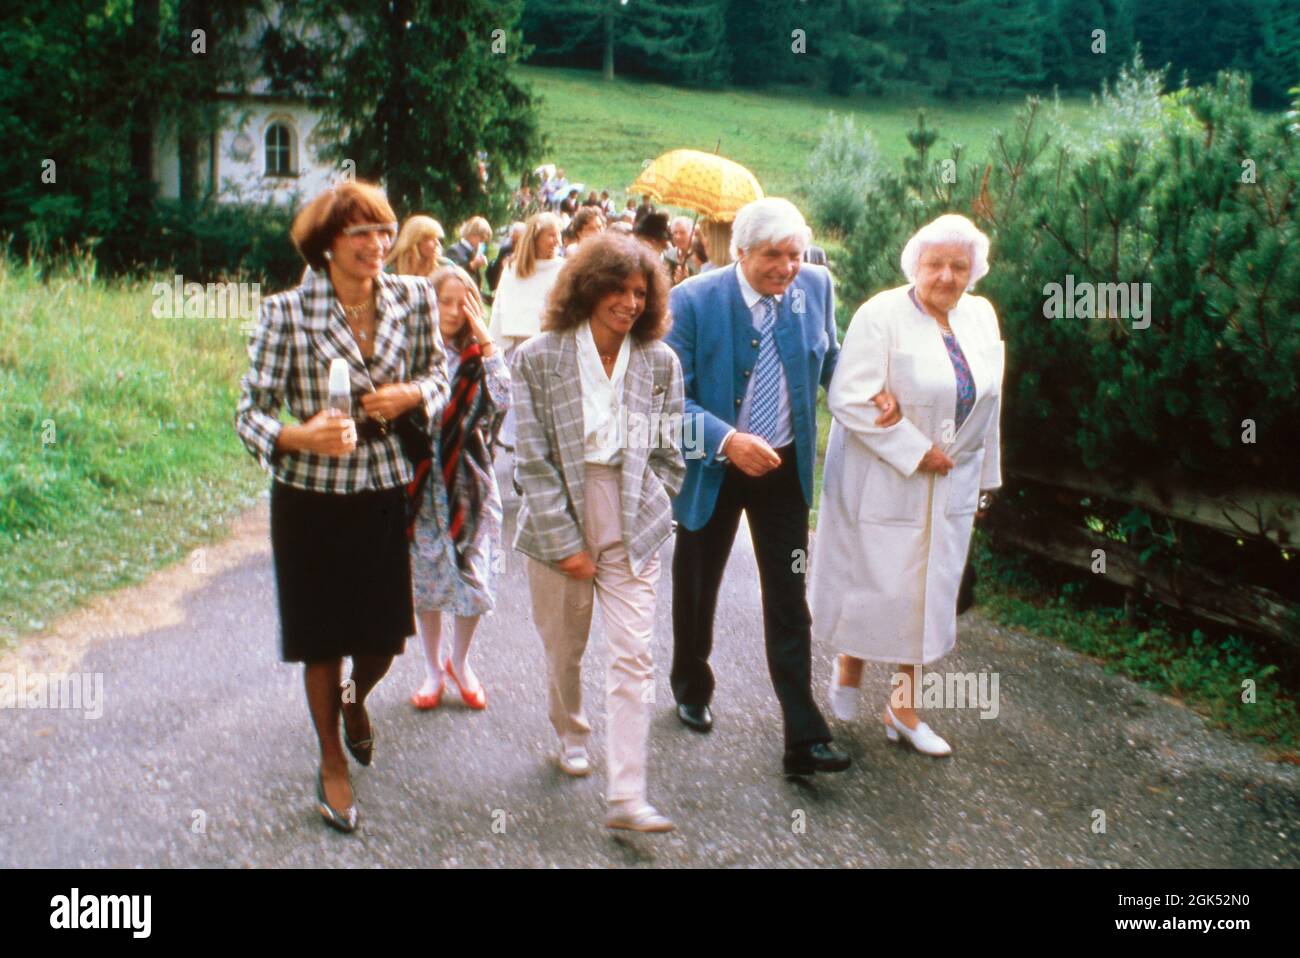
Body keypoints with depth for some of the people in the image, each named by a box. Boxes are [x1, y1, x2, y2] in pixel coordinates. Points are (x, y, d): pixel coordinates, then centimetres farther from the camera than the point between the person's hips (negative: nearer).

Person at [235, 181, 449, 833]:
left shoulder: (413, 298, -4)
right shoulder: (287, 312, -14)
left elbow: (437, 371, 11)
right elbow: (250, 412, -11)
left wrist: (411, 395, -11)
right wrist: (300, 436, -31)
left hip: (386, 489, 3)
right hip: (311, 494, -3)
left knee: (386, 631, 12)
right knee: (322, 635, 10)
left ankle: (356, 700, 50)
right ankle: (332, 761, 34)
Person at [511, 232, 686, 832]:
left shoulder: (659, 361, 0)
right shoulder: (539, 358, -5)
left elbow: (669, 455, 8)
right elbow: (532, 459, -7)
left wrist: (646, 515, 1)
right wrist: (566, 541, -10)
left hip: (632, 530, 1)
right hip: (557, 521, 0)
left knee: (634, 658, -6)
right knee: (564, 649, 14)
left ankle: (626, 797, -4)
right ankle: (571, 735, 43)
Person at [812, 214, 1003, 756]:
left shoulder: (981, 317, 6)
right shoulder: (881, 315, -15)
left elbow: (986, 405, 15)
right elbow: (849, 399, -22)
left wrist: (984, 478, 17)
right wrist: (914, 452, -20)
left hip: (950, 484, 6)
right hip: (882, 482, -6)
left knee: (928, 591, 10)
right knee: (876, 582, 3)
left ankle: (904, 707, 22)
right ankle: (849, 663, 33)